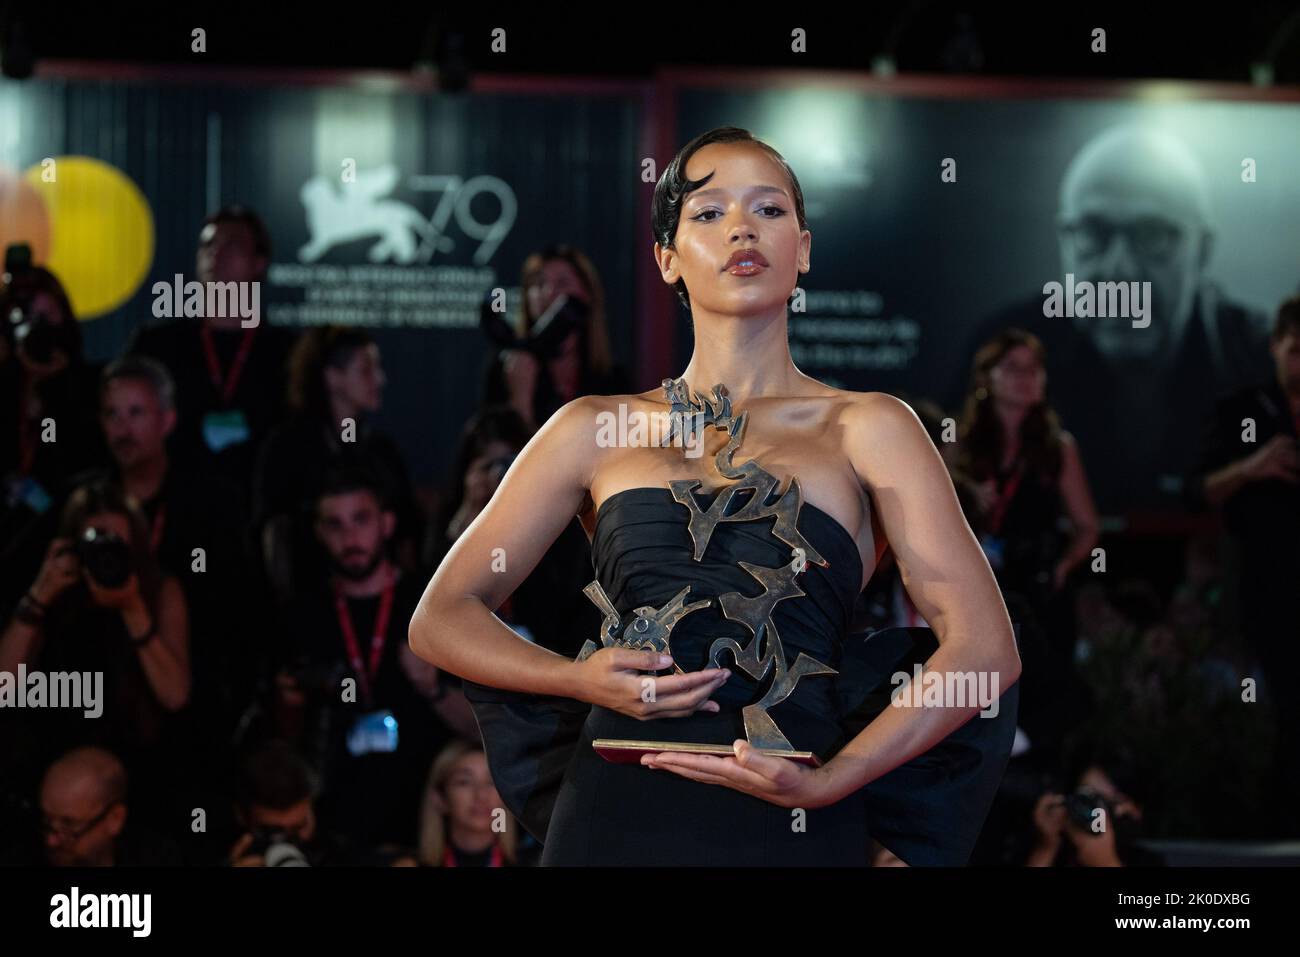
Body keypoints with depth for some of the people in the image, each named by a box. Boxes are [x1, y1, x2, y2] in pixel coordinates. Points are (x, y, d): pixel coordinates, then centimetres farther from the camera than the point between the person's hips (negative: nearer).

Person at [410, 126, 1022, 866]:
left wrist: (828, 781, -14)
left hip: (794, 830, -1)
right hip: (615, 821, 2)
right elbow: (441, 618, 11)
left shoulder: (866, 431, 4)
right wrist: (577, 679, -8)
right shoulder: (595, 431, 10)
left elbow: (986, 650, -3)